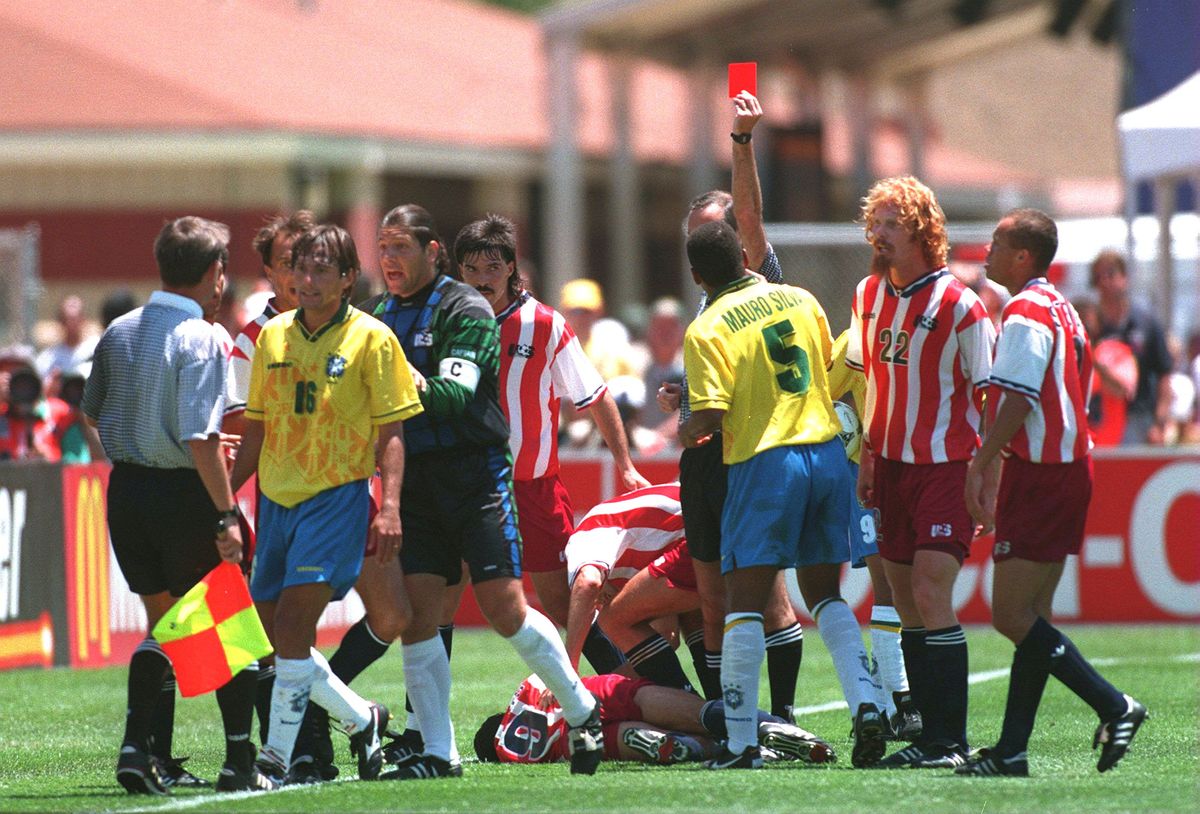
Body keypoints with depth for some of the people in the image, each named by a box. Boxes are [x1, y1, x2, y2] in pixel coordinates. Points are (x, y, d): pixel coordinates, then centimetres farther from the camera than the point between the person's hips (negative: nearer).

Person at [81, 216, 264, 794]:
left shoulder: (119, 332, 6)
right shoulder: (200, 339, -16)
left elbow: (91, 411, 18)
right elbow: (200, 438, -23)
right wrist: (226, 515, -19)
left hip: (125, 488, 7)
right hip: (182, 493, -7)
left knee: (163, 621, 18)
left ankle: (135, 747, 6)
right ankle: (239, 762, 7)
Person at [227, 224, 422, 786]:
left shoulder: (370, 339, -4)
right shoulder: (272, 336, 10)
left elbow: (391, 432, -4)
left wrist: (390, 506, -14)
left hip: (338, 494, -6)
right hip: (276, 497, 6)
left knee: (292, 632, -16)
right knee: (275, 638, 5)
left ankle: (276, 760, -8)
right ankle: (361, 720, 26)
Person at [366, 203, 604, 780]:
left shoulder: (465, 309, -6)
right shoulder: (381, 315, 14)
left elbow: (458, 393, -19)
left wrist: (417, 386, -36)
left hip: (473, 471, -6)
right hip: (411, 475, 6)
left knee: (504, 608, -9)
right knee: (416, 613, -3)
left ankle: (583, 714, 10)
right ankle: (437, 753, 2)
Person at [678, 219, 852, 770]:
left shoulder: (707, 330, -7)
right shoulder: (800, 300, 9)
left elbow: (711, 415, -15)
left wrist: (688, 433, 6)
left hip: (765, 462, -5)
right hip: (828, 451, 5)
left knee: (743, 603, -4)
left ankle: (741, 744, -11)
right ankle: (871, 711, 7)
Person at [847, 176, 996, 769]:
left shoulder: (959, 306, -11)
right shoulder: (868, 296, 9)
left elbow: (988, 398, -8)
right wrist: (866, 461, 16)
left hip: (947, 469, -7)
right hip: (892, 468, 7)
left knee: (930, 595, -14)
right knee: (905, 602, 6)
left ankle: (949, 741, -11)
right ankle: (929, 736, 11)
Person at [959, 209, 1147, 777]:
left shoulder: (1026, 313, -13)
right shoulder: (1062, 310, 18)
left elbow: (1017, 400, -21)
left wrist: (980, 466, -20)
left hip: (1038, 474, -10)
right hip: (1071, 468, 10)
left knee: (1013, 617, -9)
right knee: (1031, 618, 9)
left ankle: (1114, 707, -13)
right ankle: (1012, 749, 8)